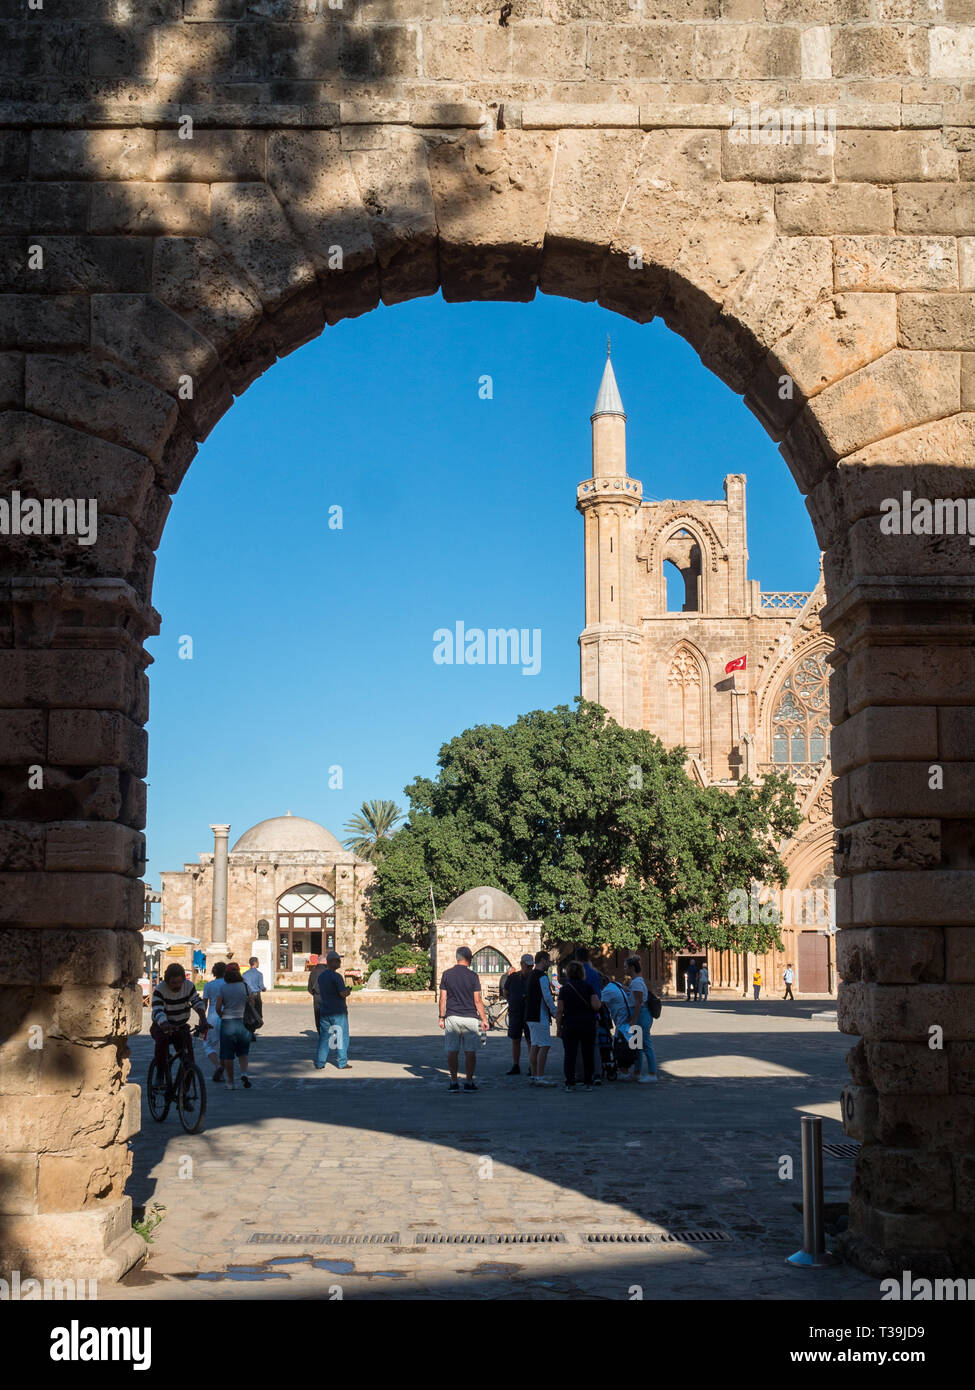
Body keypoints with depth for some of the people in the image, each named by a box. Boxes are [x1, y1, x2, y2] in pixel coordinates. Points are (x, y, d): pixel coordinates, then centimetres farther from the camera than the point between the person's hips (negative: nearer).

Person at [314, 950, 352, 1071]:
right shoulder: (336, 976, -16)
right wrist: (348, 991, 2)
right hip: (338, 1012, -7)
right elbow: (343, 993, -21)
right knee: (341, 1037, 5)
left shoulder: (320, 976, 10)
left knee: (323, 1037, 9)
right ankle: (342, 1063, 9)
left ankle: (319, 1064, 7)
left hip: (324, 1010, 7)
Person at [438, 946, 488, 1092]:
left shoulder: (447, 974, 2)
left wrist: (442, 1017, 10)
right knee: (470, 1052, 4)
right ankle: (469, 1082, 4)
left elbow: (443, 998, 2)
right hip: (470, 1018, -2)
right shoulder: (473, 976, -4)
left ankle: (454, 1082, 5)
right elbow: (477, 1000, -4)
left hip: (452, 1018, 2)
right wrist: (484, 1019, 3)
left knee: (452, 1051, 5)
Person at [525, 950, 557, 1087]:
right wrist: (555, 1013, -6)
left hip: (531, 1016, 10)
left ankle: (533, 1076, 11)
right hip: (540, 1016, -10)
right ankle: (540, 1077, -11)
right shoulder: (542, 976, -13)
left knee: (535, 1046, 10)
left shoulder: (531, 975, 18)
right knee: (544, 1046, -9)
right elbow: (547, 997, -17)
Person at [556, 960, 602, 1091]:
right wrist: (600, 1003, 11)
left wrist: (558, 1027, 5)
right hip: (588, 1025, 0)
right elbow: (596, 1006, -11)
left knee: (569, 1055, 3)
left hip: (570, 1025, 0)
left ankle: (570, 1083, 0)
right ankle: (587, 1083, 8)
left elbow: (560, 1011, -2)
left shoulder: (564, 988, 1)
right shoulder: (588, 987, -3)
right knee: (588, 1054, 8)